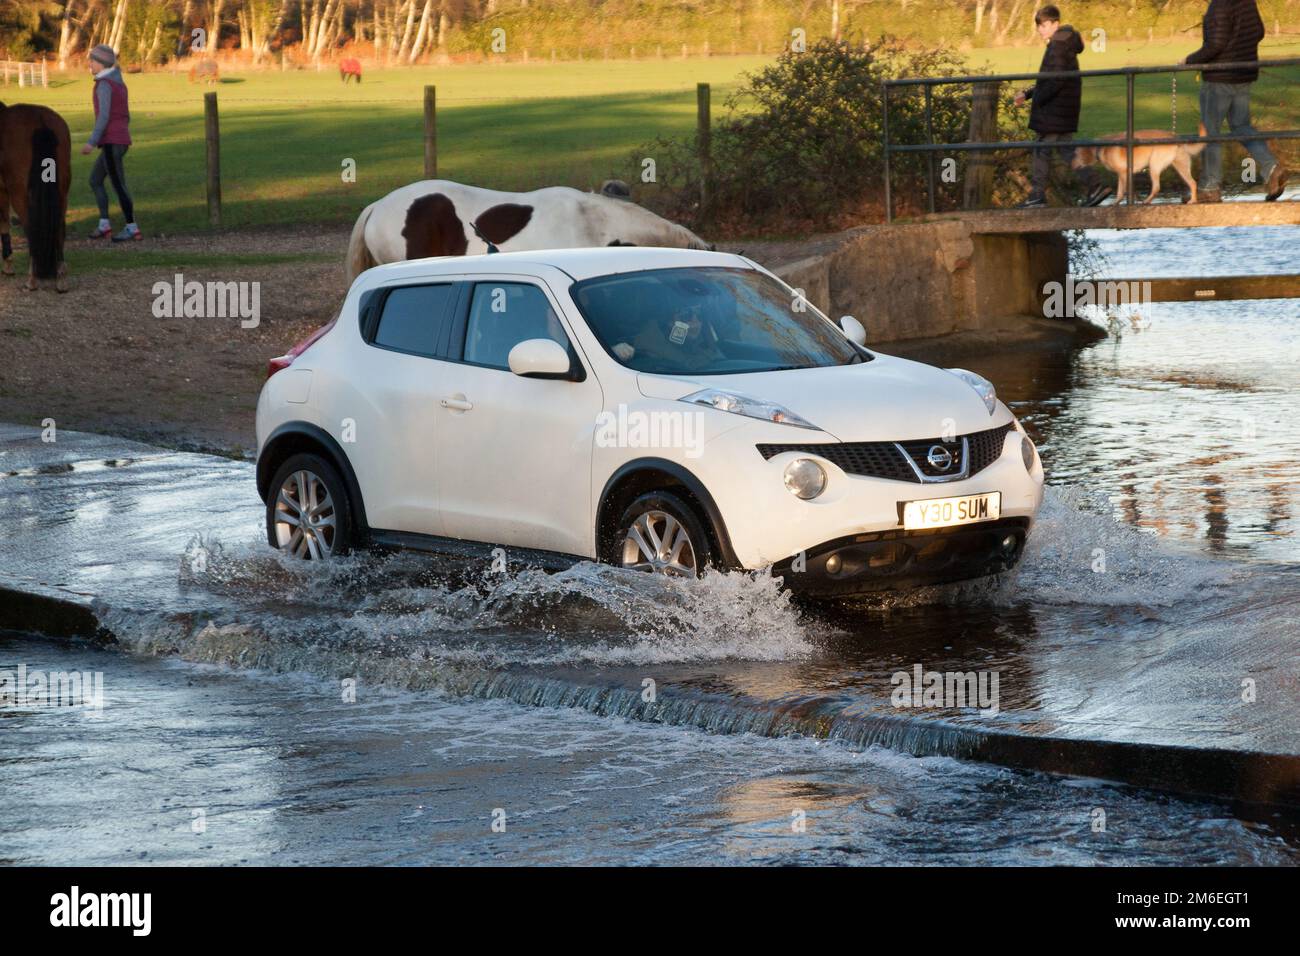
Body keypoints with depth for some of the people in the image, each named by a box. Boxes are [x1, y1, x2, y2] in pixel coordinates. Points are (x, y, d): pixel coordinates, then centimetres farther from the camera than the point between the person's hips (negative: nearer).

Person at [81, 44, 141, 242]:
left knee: (118, 185, -4)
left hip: (111, 141, -9)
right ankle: (104, 224, 12)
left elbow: (104, 116, -20)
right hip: (120, 141, 9)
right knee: (95, 180, 15)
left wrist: (92, 143, -21)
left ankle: (132, 228, -1)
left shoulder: (104, 84, -13)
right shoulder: (119, 84, 15)